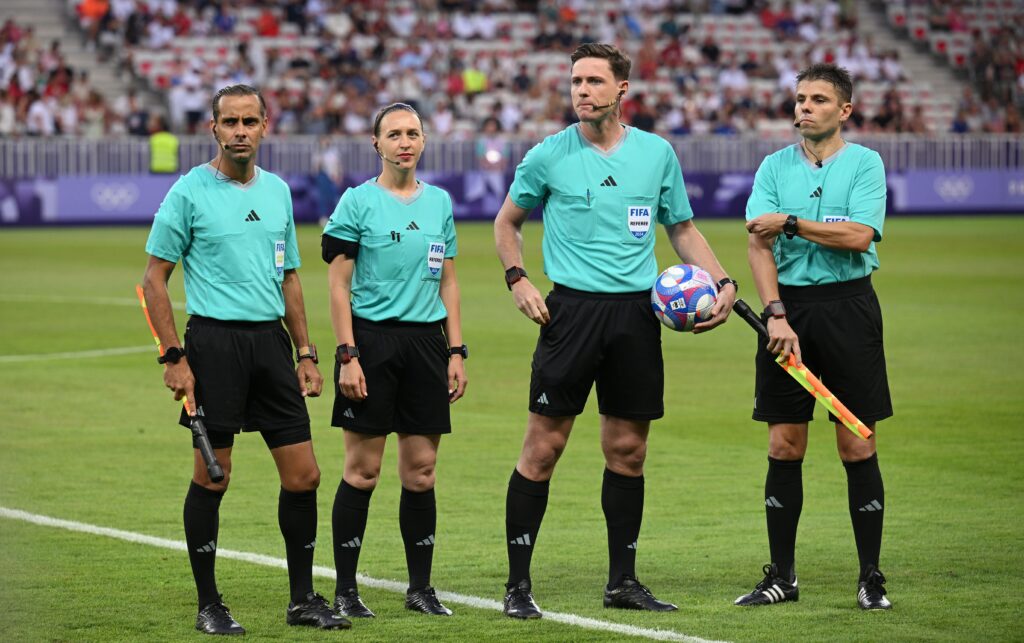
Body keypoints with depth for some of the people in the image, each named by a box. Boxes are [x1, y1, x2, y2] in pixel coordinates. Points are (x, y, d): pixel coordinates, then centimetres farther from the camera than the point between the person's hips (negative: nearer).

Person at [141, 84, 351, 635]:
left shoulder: (277, 191, 13)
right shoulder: (190, 192, -4)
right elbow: (154, 279, -4)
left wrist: (305, 353, 15)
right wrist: (174, 357, -10)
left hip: (270, 339, 5)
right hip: (215, 340, -5)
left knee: (303, 474, 3)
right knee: (211, 477, -1)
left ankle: (303, 598, 14)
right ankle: (209, 606, 8)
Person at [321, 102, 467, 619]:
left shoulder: (439, 202, 11)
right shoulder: (357, 202, -3)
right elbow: (338, 285, -5)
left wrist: (456, 351, 10)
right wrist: (347, 355, -12)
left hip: (426, 340, 4)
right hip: (372, 338, -4)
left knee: (421, 469, 5)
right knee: (362, 469, -3)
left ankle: (420, 586, 14)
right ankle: (345, 590, 3)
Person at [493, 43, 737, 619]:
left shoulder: (658, 154, 7)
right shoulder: (548, 156, 1)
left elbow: (683, 228, 18)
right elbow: (508, 220, 15)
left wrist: (722, 281, 4)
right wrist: (518, 278, -1)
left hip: (637, 312, 3)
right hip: (572, 308, -2)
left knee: (628, 450, 6)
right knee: (543, 446, -6)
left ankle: (623, 580, 17)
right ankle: (519, 584, -1)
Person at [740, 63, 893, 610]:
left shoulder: (865, 163, 1)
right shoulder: (774, 167, 8)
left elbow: (859, 235, -13)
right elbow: (759, 243, -2)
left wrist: (789, 222, -9)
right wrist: (776, 314, -14)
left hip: (848, 304, -2)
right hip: (788, 306, 2)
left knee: (857, 446, -2)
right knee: (784, 447, 3)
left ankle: (871, 577, 4)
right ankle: (781, 576, 10)